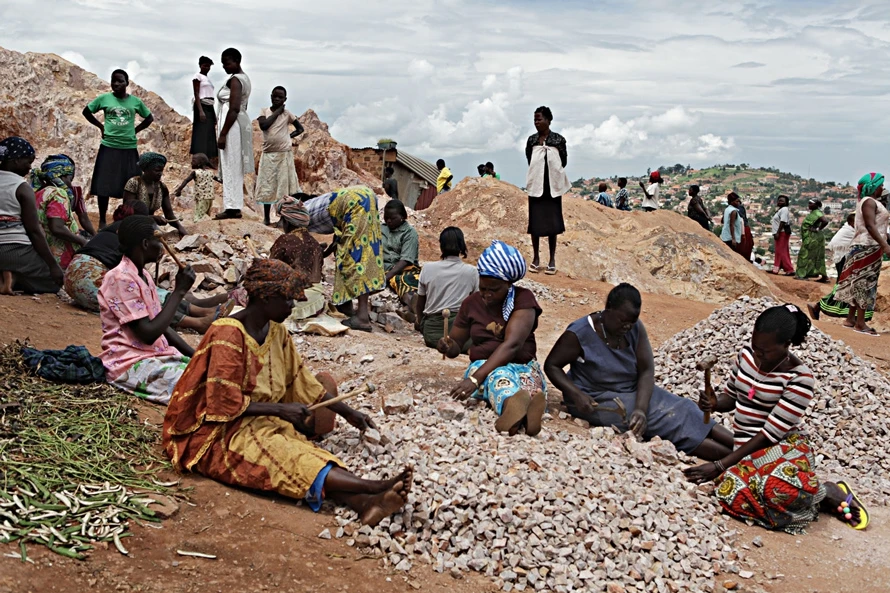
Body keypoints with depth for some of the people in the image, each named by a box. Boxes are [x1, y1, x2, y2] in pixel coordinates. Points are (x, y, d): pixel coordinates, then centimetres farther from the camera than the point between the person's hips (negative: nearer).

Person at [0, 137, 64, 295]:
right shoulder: (22, 187, -9)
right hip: (16, 251, -7)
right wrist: (53, 265, -9)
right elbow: (34, 231, -12)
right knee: (58, 279, 8)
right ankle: (15, 278, -10)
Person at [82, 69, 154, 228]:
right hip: (108, 147, -1)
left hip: (129, 148, 1)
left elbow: (149, 118, 15)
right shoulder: (104, 98, 0)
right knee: (103, 185, 0)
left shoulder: (135, 101, 2)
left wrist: (135, 130, 5)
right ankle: (102, 220, 12)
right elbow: (86, 111, 12)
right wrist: (101, 126, 4)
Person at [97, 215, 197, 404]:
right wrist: (179, 291, -15)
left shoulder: (143, 275, 13)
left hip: (157, 355, 9)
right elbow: (149, 333, -21)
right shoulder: (121, 278, -16)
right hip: (130, 363, -9)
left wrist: (196, 355, 6)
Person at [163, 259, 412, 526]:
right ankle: (371, 487, -49)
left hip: (260, 423, 7)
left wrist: (347, 412, 12)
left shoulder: (276, 333, 6)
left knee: (303, 452, -23)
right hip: (216, 432, -7)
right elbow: (224, 403, -20)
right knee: (285, 456, -32)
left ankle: (364, 503, -47)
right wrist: (281, 410, -17)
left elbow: (302, 381, 15)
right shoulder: (228, 335, -19)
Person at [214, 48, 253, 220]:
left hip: (233, 125, -10)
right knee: (235, 168, 11)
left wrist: (223, 134, -21)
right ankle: (235, 207, 14)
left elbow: (233, 109, -21)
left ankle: (232, 208, -8)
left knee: (230, 167, -8)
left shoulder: (234, 80, -13)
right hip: (241, 122, 10)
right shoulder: (244, 78, 17)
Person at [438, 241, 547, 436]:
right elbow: (456, 345, 16)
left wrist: (475, 379, -32)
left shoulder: (523, 299, -7)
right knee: (500, 374, -37)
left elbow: (512, 344, -22)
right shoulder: (471, 303, 6)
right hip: (483, 367, 1)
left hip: (522, 366, -1)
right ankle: (515, 405, -74)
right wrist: (447, 346, -12)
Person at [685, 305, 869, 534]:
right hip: (748, 448, 4)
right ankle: (810, 496, -7)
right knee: (732, 492, -33)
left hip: (785, 446, -4)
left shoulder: (799, 378, -15)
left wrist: (720, 465, -19)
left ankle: (829, 492, -4)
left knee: (782, 489, -41)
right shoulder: (747, 354, 3)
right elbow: (730, 397, 16)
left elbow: (770, 433, -17)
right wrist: (713, 404, -10)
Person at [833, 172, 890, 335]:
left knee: (859, 283, 10)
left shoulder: (870, 202, 20)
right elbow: (870, 226, -22)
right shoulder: (869, 201, -12)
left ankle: (851, 319, 14)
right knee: (866, 283, -9)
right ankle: (860, 323, -9)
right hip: (868, 247, -10)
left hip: (866, 246, 10)